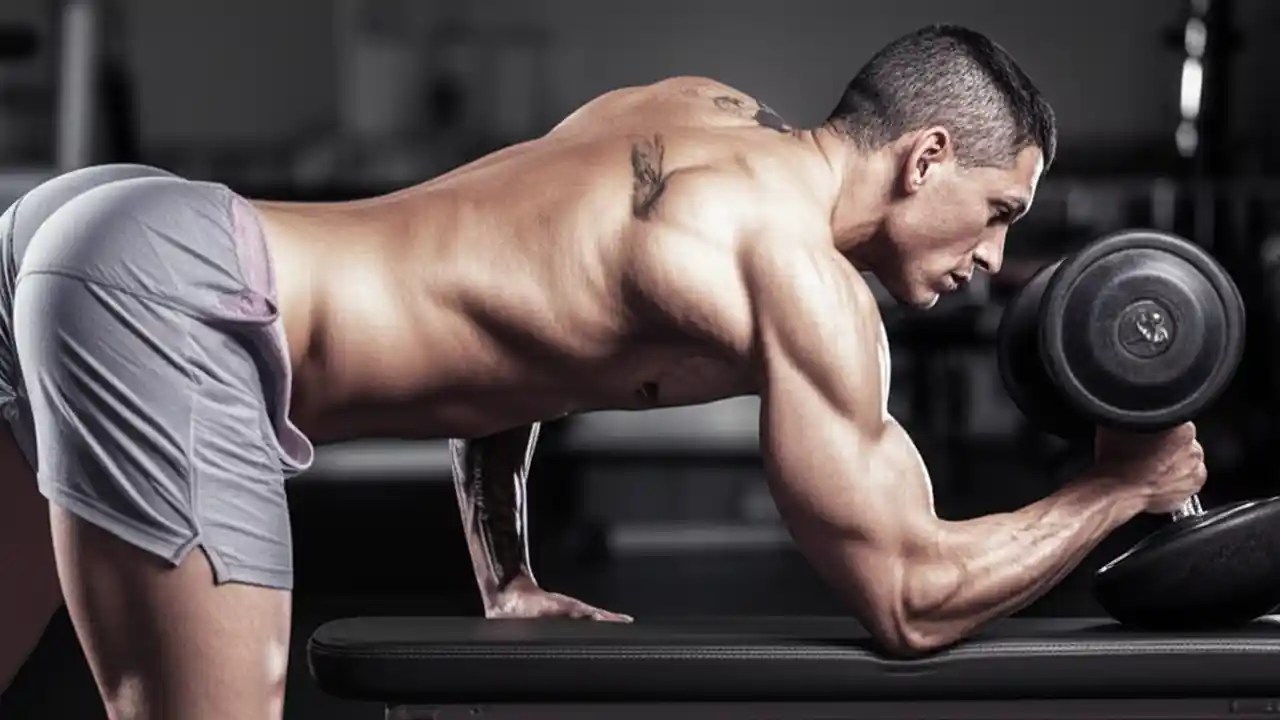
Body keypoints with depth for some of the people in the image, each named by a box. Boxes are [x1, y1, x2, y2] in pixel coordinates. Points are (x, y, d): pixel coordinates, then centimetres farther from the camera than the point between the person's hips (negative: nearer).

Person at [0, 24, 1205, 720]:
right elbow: (910, 599, -6)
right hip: (177, 297, -9)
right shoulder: (803, 280, -9)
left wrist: (507, 577, 24)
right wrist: (1118, 488, 9)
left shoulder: (699, 112, 17)